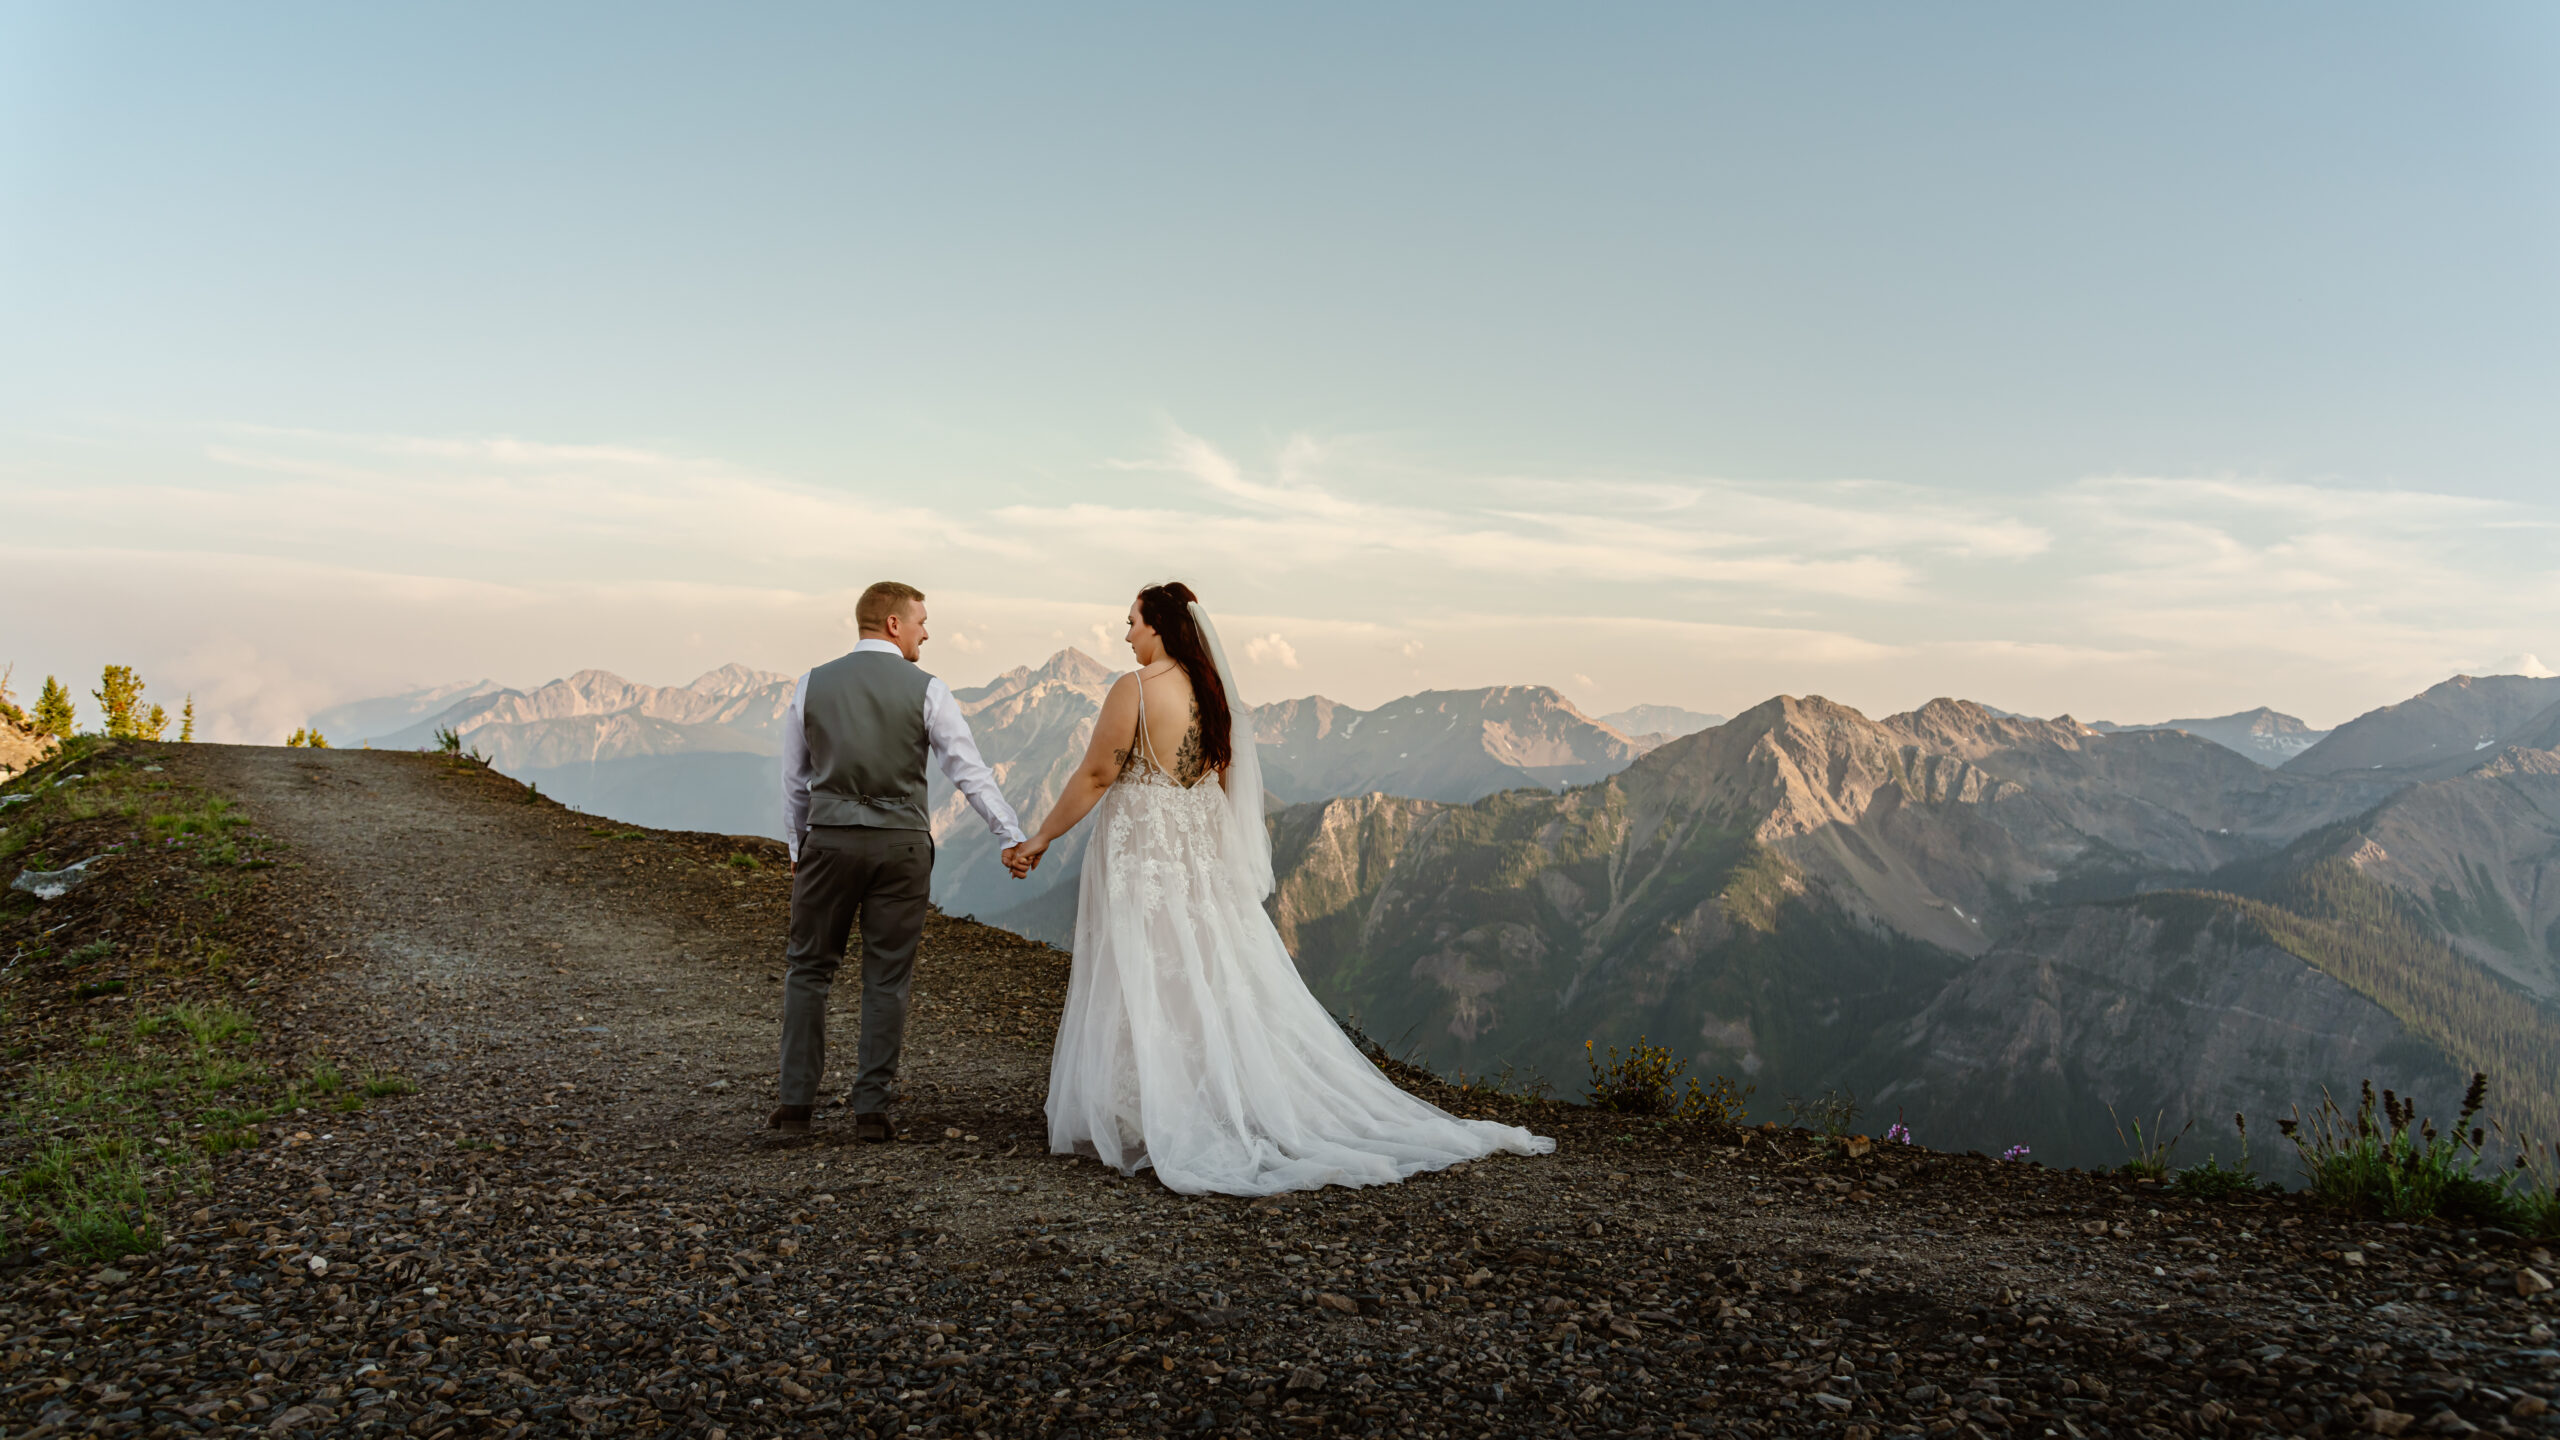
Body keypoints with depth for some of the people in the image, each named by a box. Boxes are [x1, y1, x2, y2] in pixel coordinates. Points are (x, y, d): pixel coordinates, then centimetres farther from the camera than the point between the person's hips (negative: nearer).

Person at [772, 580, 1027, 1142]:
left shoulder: (812, 684, 4)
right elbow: (969, 769, -6)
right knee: (887, 979, 7)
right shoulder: (926, 690, -4)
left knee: (809, 969, 13)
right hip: (901, 843, -2)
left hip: (828, 838, 2)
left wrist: (798, 844, 21)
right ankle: (871, 1110, 10)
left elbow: (794, 777, 11)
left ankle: (796, 1104, 14)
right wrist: (1012, 835, -2)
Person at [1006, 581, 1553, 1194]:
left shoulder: (1135, 689, -14)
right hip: (1203, 863, 7)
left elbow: (1094, 777, -12)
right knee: (1221, 988, 12)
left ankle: (1153, 1126, 7)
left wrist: (1039, 839, -2)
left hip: (1141, 859, -7)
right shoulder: (1214, 691, 8)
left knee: (1146, 997, 1)